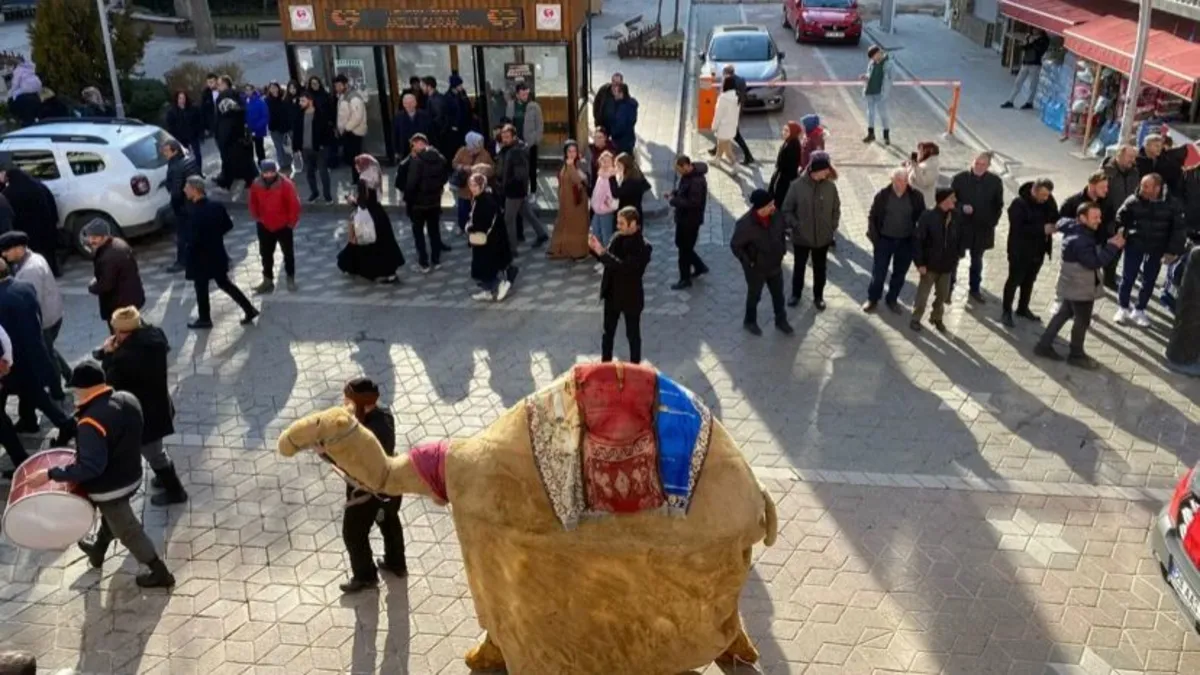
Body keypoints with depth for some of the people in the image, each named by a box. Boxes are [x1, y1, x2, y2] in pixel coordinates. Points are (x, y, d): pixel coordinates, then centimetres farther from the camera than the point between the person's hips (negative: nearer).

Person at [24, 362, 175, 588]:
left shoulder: (92, 422, -34)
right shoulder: (128, 399, -9)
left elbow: (91, 467, -34)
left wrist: (51, 474, -28)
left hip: (110, 488, -8)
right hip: (131, 476, 8)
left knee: (127, 531, 12)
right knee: (112, 516, 32)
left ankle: (160, 573, 25)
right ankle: (98, 551, 58)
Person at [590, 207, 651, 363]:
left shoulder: (643, 247, -22)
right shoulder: (618, 237, -2)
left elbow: (625, 267, -32)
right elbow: (607, 259, 6)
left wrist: (602, 252, -33)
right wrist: (595, 249, -14)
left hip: (631, 297, -6)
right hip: (612, 294, 6)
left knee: (632, 334, 12)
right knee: (608, 332, 19)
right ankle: (605, 364, 36)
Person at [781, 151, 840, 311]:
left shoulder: (830, 186, -11)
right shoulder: (797, 186, -17)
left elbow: (836, 209, 2)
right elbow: (786, 210, -9)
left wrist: (833, 227, -3)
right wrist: (795, 225, -17)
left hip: (823, 237, 1)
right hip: (801, 237, -1)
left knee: (820, 268, 18)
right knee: (799, 266, 18)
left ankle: (818, 296, 37)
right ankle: (796, 294, 39)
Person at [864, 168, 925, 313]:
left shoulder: (916, 197, -7)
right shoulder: (882, 195, -9)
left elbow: (922, 218, 3)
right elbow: (872, 217, -2)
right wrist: (874, 237, -8)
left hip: (906, 242, 1)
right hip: (884, 240, -1)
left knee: (900, 273, 13)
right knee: (878, 272, 7)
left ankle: (892, 299, 31)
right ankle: (872, 299, 24)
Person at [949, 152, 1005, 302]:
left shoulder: (995, 181, -5)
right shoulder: (959, 178, -11)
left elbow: (998, 205, 4)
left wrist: (992, 222, -3)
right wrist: (961, 208, -22)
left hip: (983, 228, 2)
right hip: (960, 226, -2)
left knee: (977, 260, 17)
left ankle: (975, 289, 32)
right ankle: (948, 289, 20)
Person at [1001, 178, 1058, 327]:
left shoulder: (1049, 201, -3)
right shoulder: (1019, 203, -21)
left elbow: (1055, 218, 9)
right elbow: (1018, 228, -27)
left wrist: (1056, 225, -16)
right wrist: (1042, 229, -30)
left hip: (1038, 249, 6)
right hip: (1020, 250, -6)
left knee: (1029, 280, 18)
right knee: (1014, 280, 3)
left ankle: (1023, 308, 34)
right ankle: (1006, 311, 15)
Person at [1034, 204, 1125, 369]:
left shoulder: (1077, 229, -1)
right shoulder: (1079, 240, -29)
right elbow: (1094, 262, -30)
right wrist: (1112, 246, -25)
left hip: (1074, 285, 10)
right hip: (1080, 287, -10)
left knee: (1064, 314, 19)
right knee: (1082, 321, 5)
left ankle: (1044, 346, 26)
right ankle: (1077, 355, 21)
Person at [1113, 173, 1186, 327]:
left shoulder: (1171, 204, -13)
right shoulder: (1133, 201, -14)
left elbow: (1179, 229, -7)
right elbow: (1119, 220, -4)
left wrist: (1172, 251, -10)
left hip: (1157, 249, 1)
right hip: (1135, 245, 0)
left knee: (1149, 280, 11)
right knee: (1128, 277, 7)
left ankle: (1139, 310, 28)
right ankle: (1123, 308, 27)